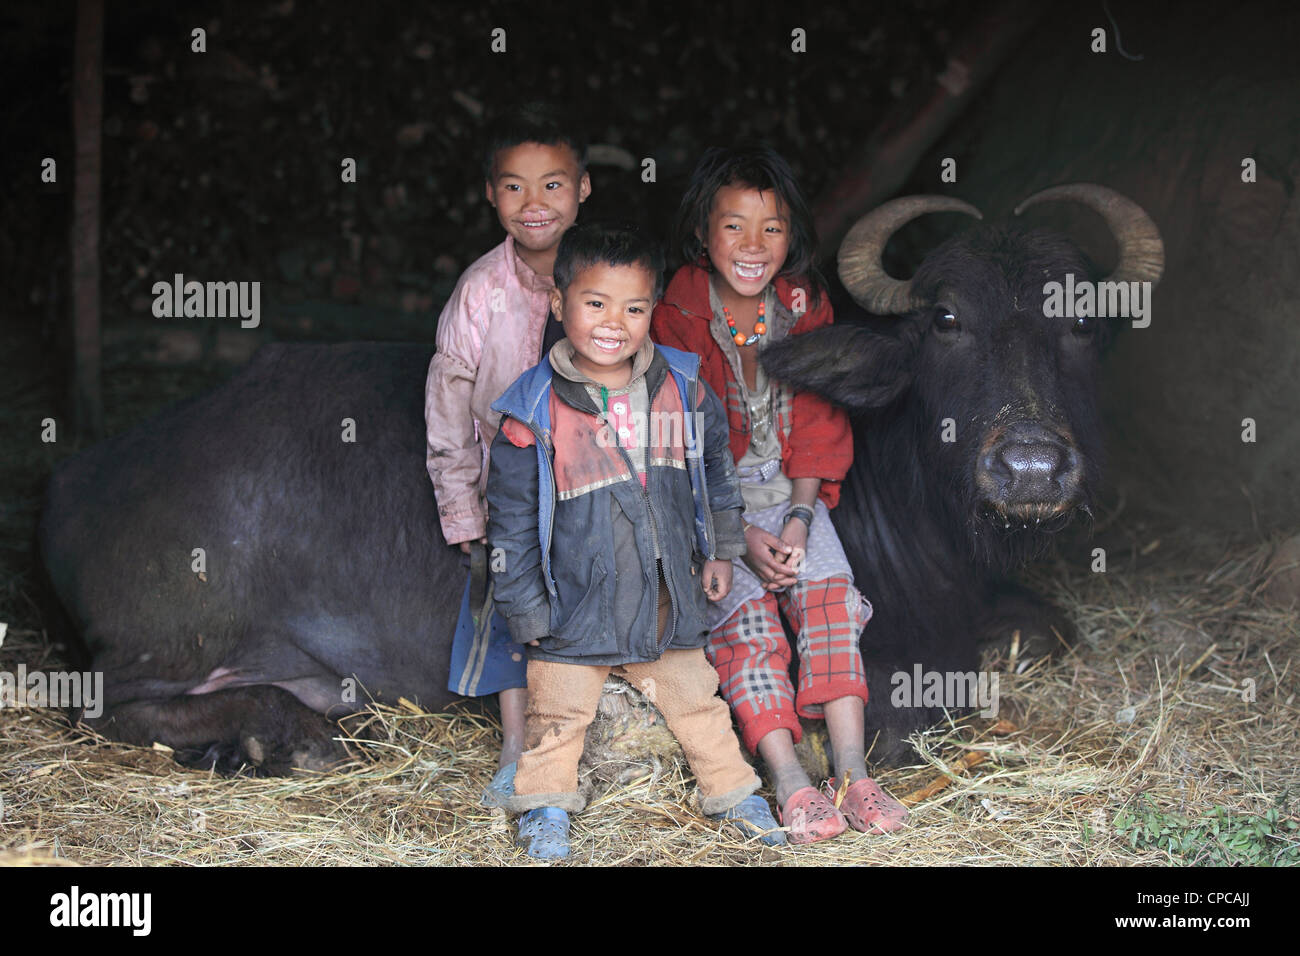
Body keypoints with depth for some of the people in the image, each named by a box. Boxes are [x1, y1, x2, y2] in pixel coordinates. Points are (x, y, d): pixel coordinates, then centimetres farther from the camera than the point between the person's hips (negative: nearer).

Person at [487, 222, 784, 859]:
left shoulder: (683, 388, -4)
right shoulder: (533, 412, -15)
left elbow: (715, 468, 14)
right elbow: (512, 519, -9)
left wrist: (720, 550, 15)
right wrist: (527, 614, -7)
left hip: (668, 601, 3)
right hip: (575, 611, -3)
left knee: (696, 699, 18)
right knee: (558, 712, 10)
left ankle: (731, 790, 37)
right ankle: (546, 807, 30)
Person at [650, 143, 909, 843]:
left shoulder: (806, 309, 2)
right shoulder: (677, 321, -11)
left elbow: (817, 425, 5)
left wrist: (799, 516, -10)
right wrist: (742, 534, -20)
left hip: (790, 494, 3)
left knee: (830, 595, -20)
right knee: (746, 616, -23)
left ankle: (852, 772, -22)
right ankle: (791, 786, -26)